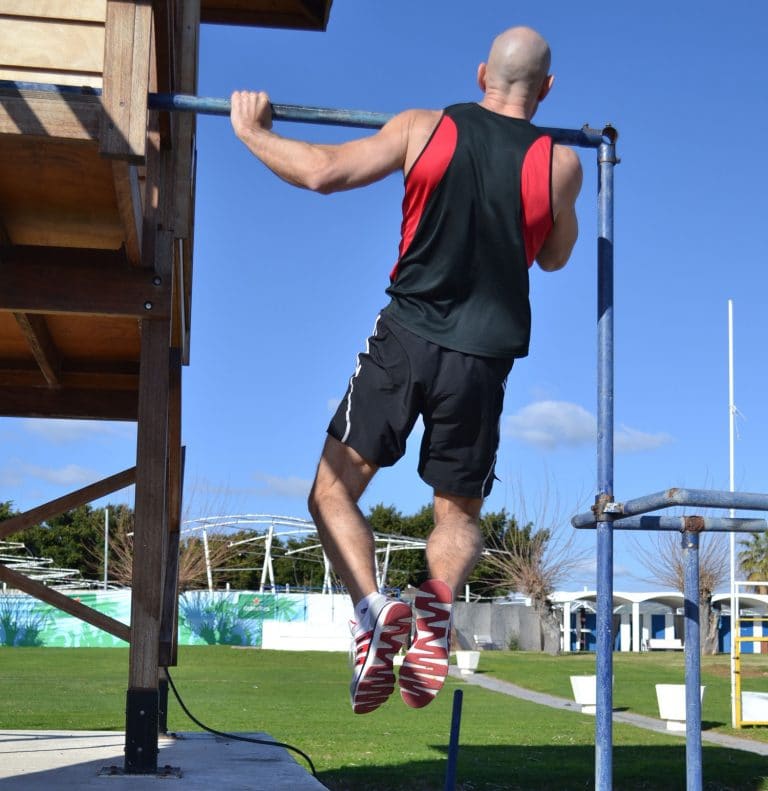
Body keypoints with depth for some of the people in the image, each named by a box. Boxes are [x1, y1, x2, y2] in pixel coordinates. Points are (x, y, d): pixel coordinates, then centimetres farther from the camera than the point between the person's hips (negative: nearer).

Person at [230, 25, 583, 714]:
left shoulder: (424, 129, -1)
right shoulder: (561, 163, 2)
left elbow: (324, 172, -5)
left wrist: (251, 131, 11)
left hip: (406, 340, -1)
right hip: (484, 359, 2)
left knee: (333, 490, 8)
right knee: (459, 514, 17)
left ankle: (372, 607, -17)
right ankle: (437, 605, -13)